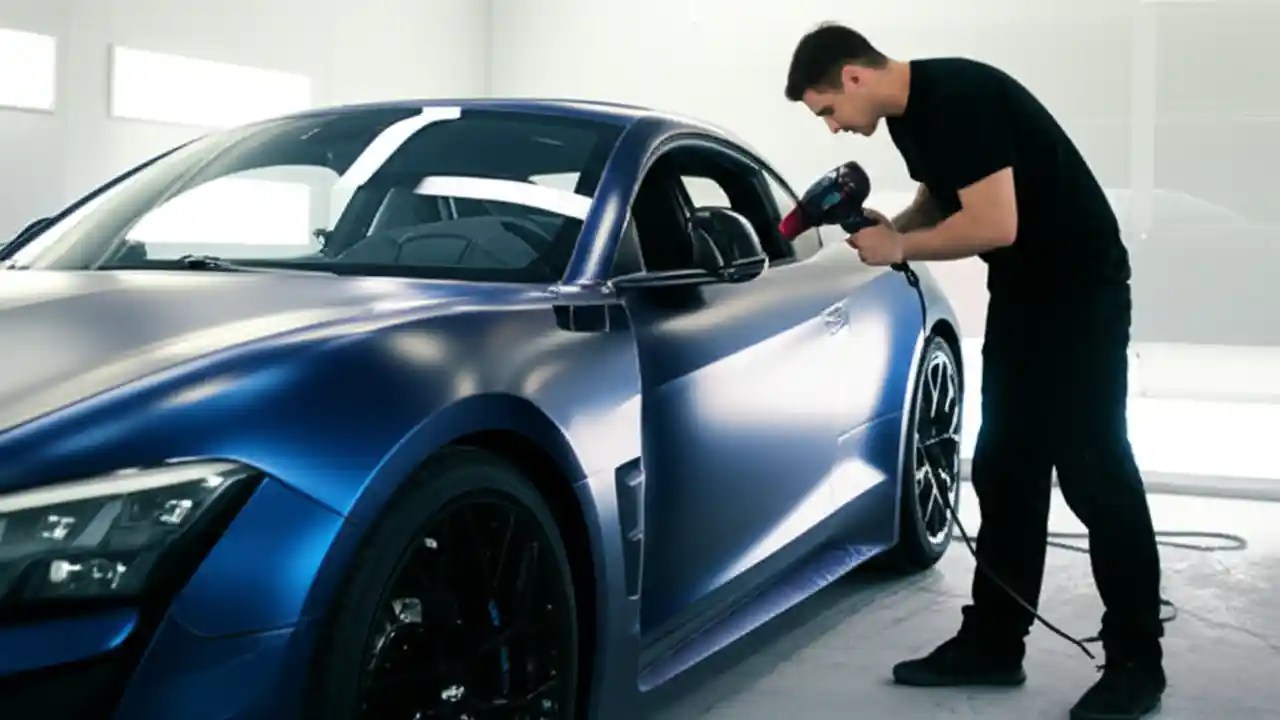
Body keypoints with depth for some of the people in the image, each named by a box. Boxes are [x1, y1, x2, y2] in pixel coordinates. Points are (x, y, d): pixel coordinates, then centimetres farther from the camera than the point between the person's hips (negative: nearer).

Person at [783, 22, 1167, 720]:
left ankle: (1136, 662, 5)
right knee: (1004, 470, 10)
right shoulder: (909, 113, 6)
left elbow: (994, 225, -28)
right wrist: (890, 226, 0)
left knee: (1094, 472, -6)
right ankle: (992, 644, 18)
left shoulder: (959, 97, -23)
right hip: (1019, 292, 10)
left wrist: (900, 247, -14)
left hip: (1080, 289, -10)